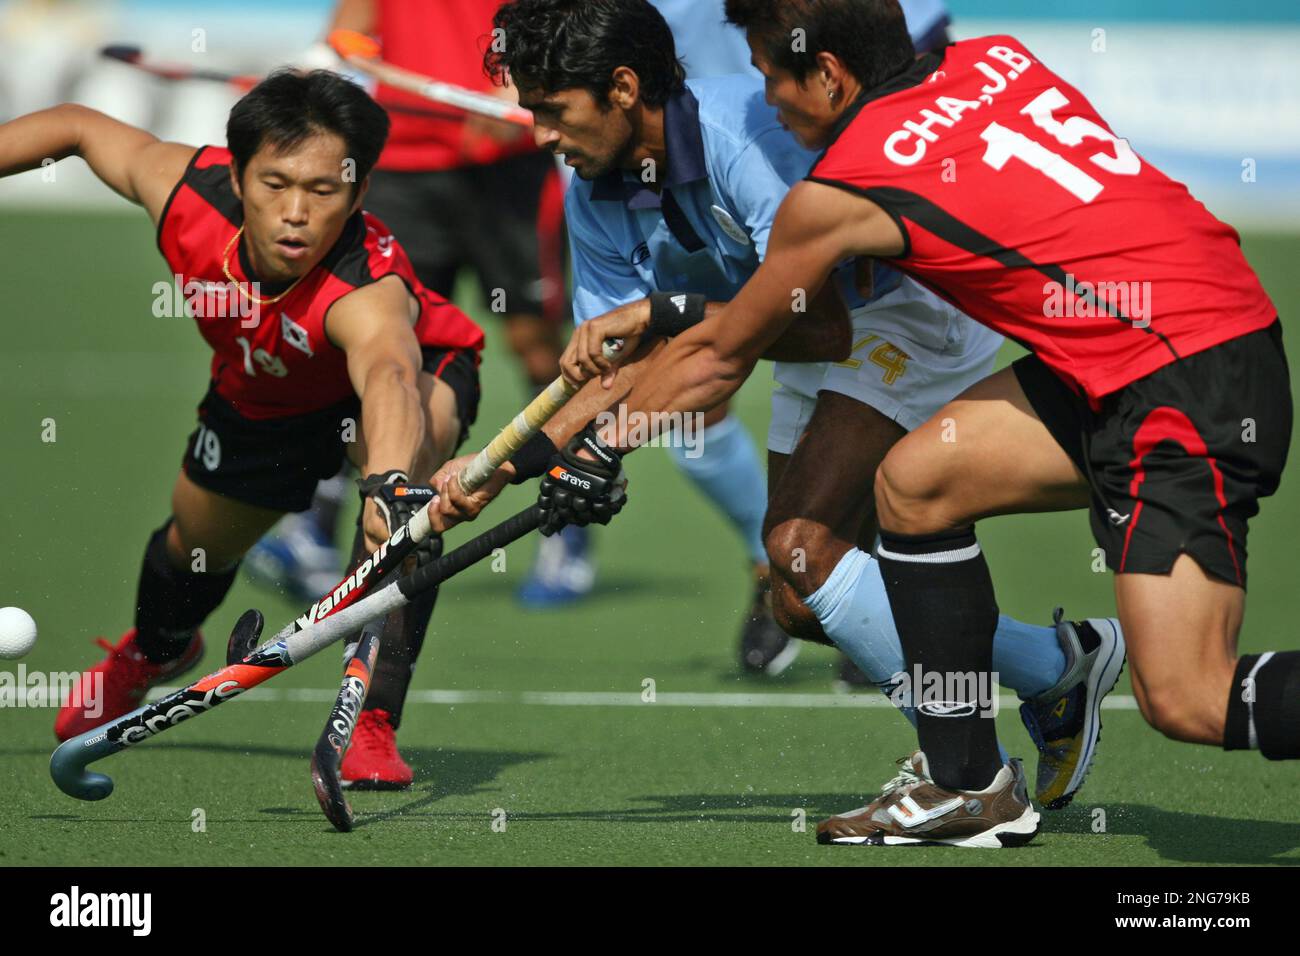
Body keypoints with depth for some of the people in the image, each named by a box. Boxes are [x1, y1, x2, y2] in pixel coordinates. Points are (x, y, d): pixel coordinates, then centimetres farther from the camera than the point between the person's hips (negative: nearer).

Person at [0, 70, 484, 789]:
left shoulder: (368, 291, -49)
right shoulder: (188, 193, -35)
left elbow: (390, 378, -72)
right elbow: (79, 128, -15)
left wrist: (389, 483, -91)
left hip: (417, 369, -5)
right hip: (261, 395, 5)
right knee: (197, 546, 20)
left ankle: (373, 726, -27)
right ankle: (154, 648, 60)